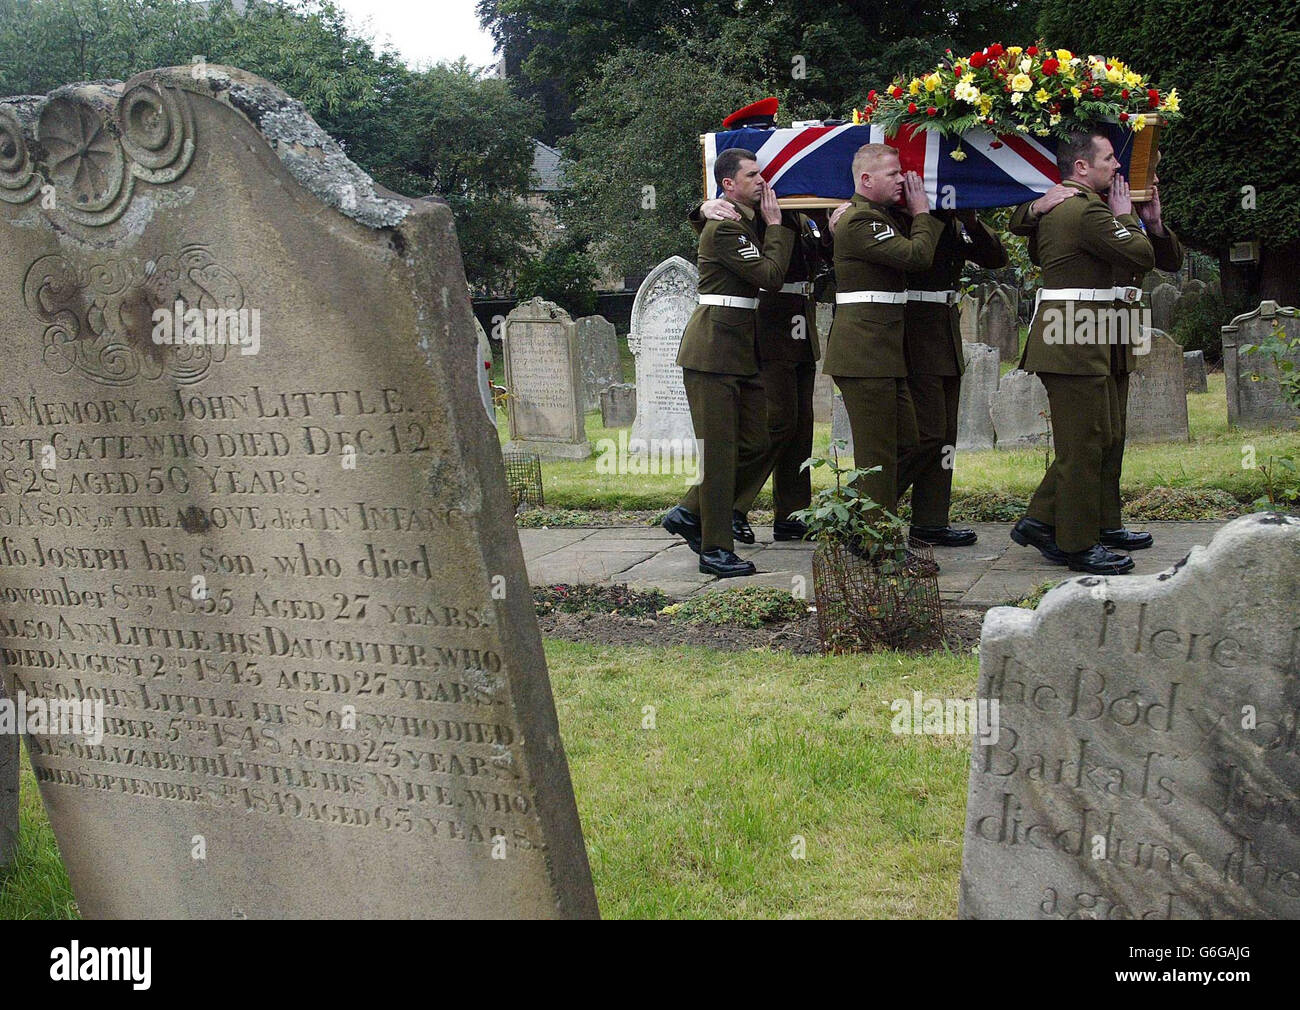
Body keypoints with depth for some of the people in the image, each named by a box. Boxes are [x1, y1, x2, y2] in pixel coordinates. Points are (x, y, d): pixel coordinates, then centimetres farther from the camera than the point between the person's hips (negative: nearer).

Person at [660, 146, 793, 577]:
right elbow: (771, 274, -19)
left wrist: (773, 223, 7)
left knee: (756, 447, 10)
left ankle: (690, 514, 21)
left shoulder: (746, 222, 18)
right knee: (719, 451, -6)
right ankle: (715, 549, 1)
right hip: (713, 350, -10)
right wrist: (775, 224, -8)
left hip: (742, 350, 10)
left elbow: (771, 272, 14)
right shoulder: (724, 227, -14)